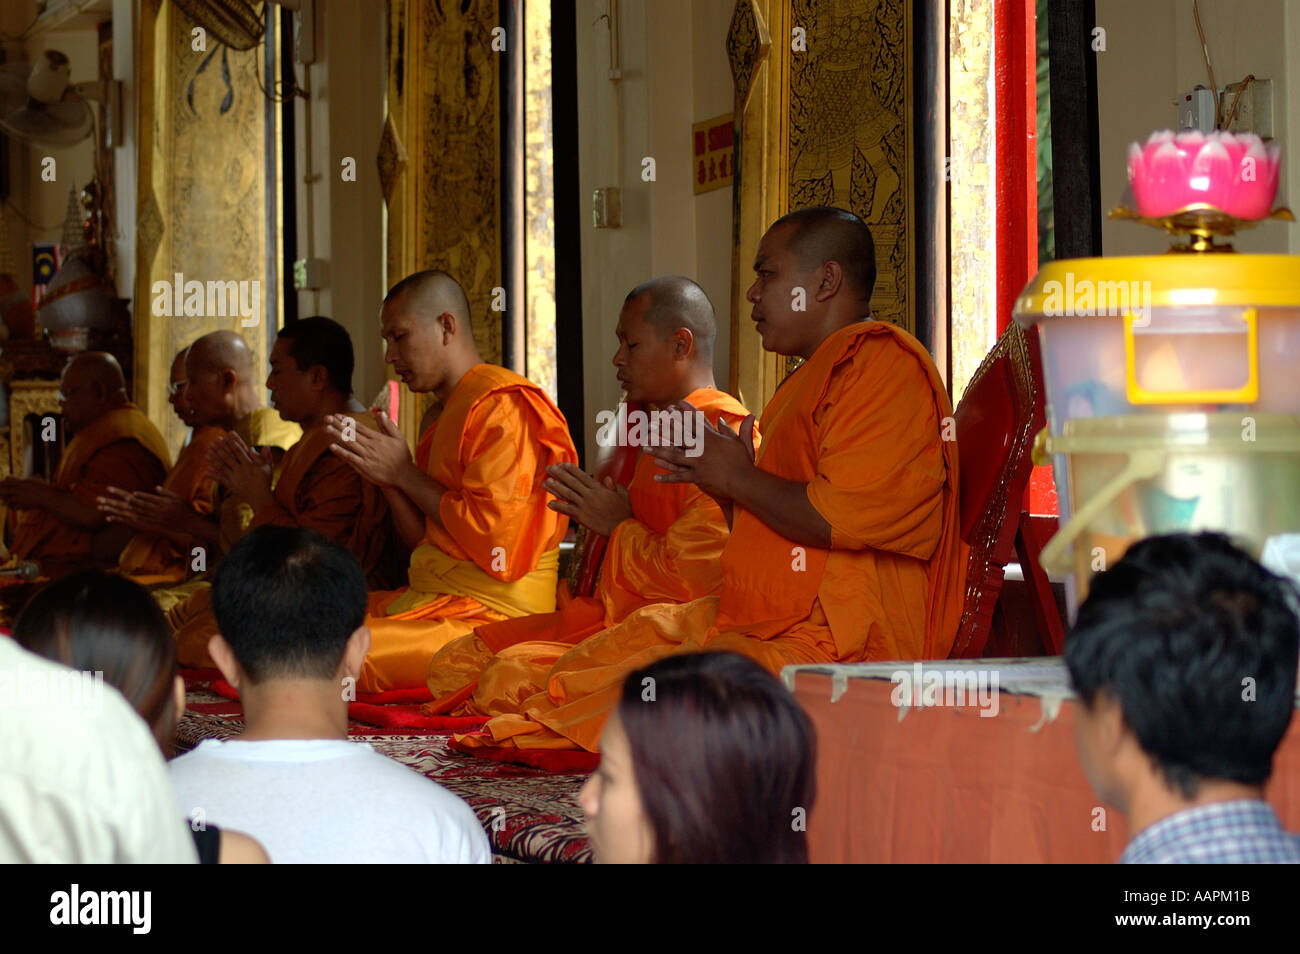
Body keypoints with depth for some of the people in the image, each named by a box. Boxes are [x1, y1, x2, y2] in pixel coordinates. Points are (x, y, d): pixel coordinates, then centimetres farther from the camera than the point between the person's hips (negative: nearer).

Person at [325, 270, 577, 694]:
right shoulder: (448, 413, 23)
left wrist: (405, 474, -8)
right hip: (428, 599, 10)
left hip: (489, 614, -10)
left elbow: (496, 540, -19)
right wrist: (387, 479, 3)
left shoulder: (503, 405, -10)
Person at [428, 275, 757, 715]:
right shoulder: (646, 424, 21)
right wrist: (587, 510, 12)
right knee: (453, 663, -2)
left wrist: (619, 526, -7)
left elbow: (696, 578, -21)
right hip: (608, 613, 11)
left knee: (510, 674, -29)